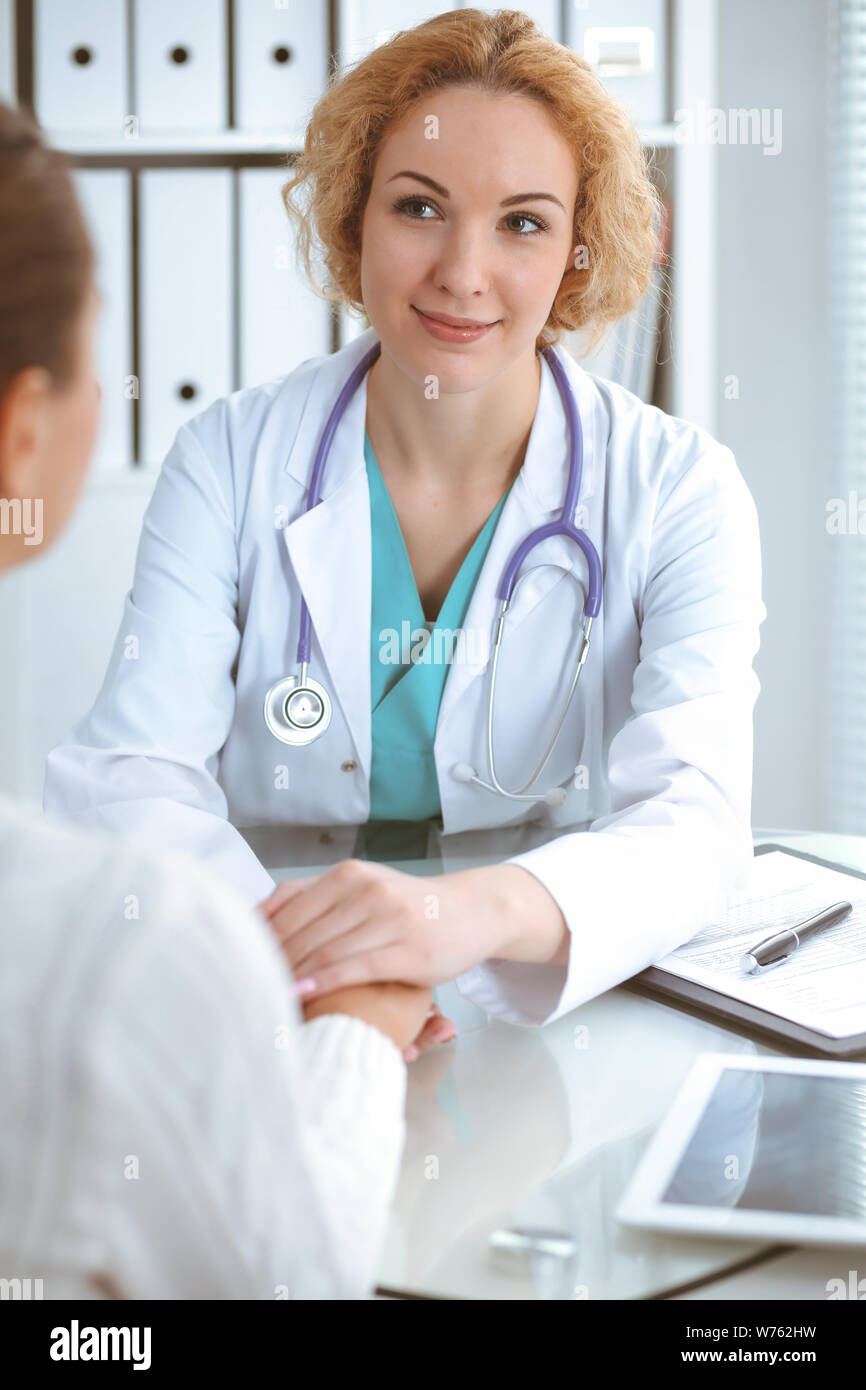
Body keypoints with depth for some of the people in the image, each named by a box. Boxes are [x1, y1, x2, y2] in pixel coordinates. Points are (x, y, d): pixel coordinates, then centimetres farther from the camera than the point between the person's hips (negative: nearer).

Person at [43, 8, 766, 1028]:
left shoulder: (677, 489, -6)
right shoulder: (229, 461, -2)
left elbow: (697, 814, -19)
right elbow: (130, 773, -11)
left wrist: (476, 908, -40)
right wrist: (270, 941, -33)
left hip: (571, 1027, -1)